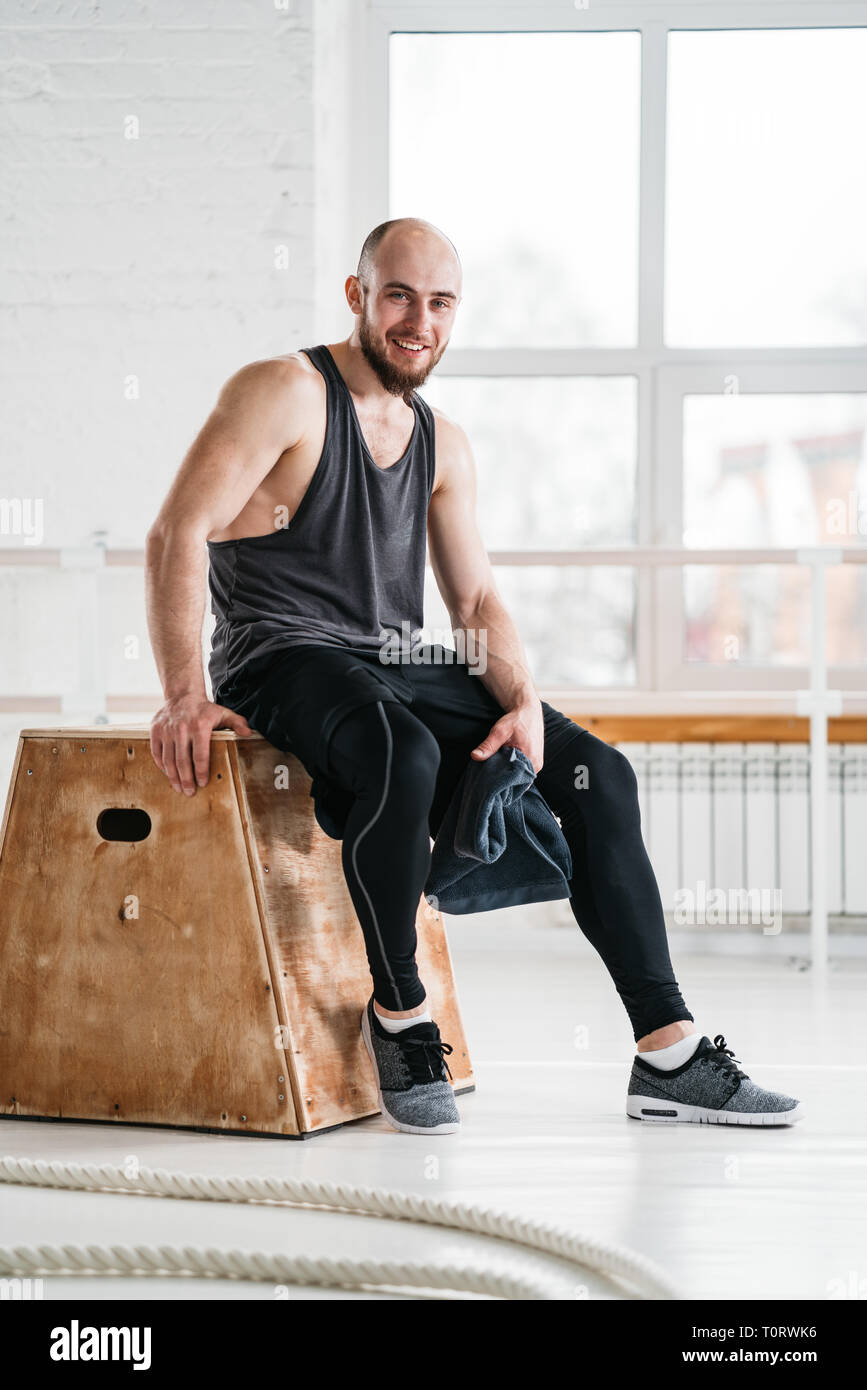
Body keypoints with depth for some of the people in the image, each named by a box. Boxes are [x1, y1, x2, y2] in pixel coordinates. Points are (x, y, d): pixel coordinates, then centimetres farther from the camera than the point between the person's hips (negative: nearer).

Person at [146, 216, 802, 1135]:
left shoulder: (444, 445, 16)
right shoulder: (285, 393, -7)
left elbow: (476, 598, 16)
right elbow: (176, 534, -15)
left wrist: (521, 700, -5)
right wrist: (185, 700, -25)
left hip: (398, 668, 8)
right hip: (286, 663, -7)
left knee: (598, 773, -5)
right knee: (406, 757, -39)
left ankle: (667, 1051, -4)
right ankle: (398, 1011, -18)